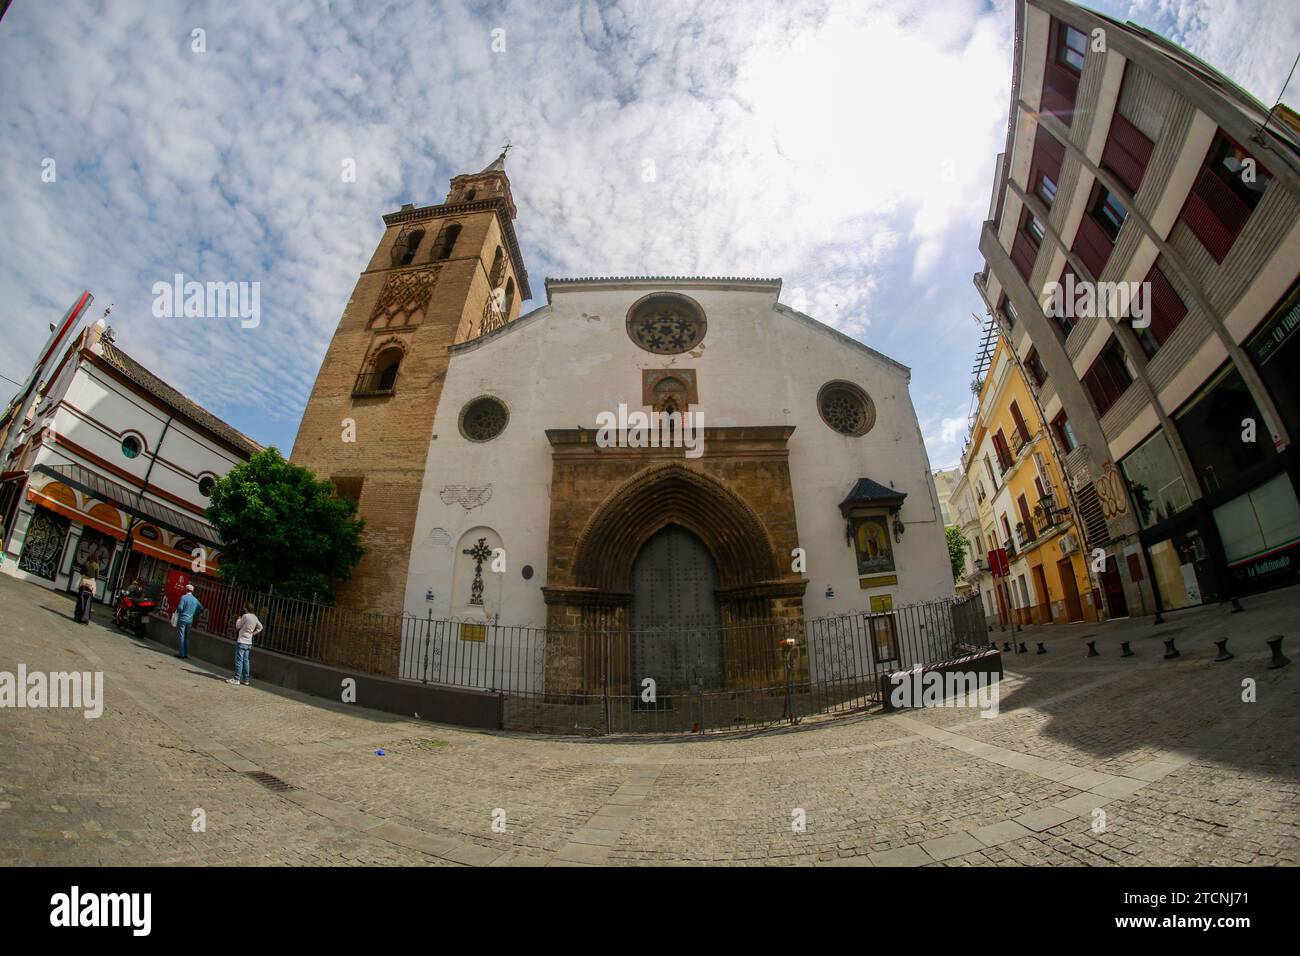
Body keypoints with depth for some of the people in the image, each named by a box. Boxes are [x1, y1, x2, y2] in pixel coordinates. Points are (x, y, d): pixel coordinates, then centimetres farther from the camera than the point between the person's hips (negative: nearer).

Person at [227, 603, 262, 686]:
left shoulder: (245, 616, -12)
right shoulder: (255, 617, 10)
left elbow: (237, 626, -4)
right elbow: (260, 627, 20)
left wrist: (239, 618, 10)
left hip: (242, 641, -7)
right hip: (249, 642, 7)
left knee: (239, 660, -4)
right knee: (246, 661, 9)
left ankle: (236, 679, -2)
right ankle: (245, 679, 11)